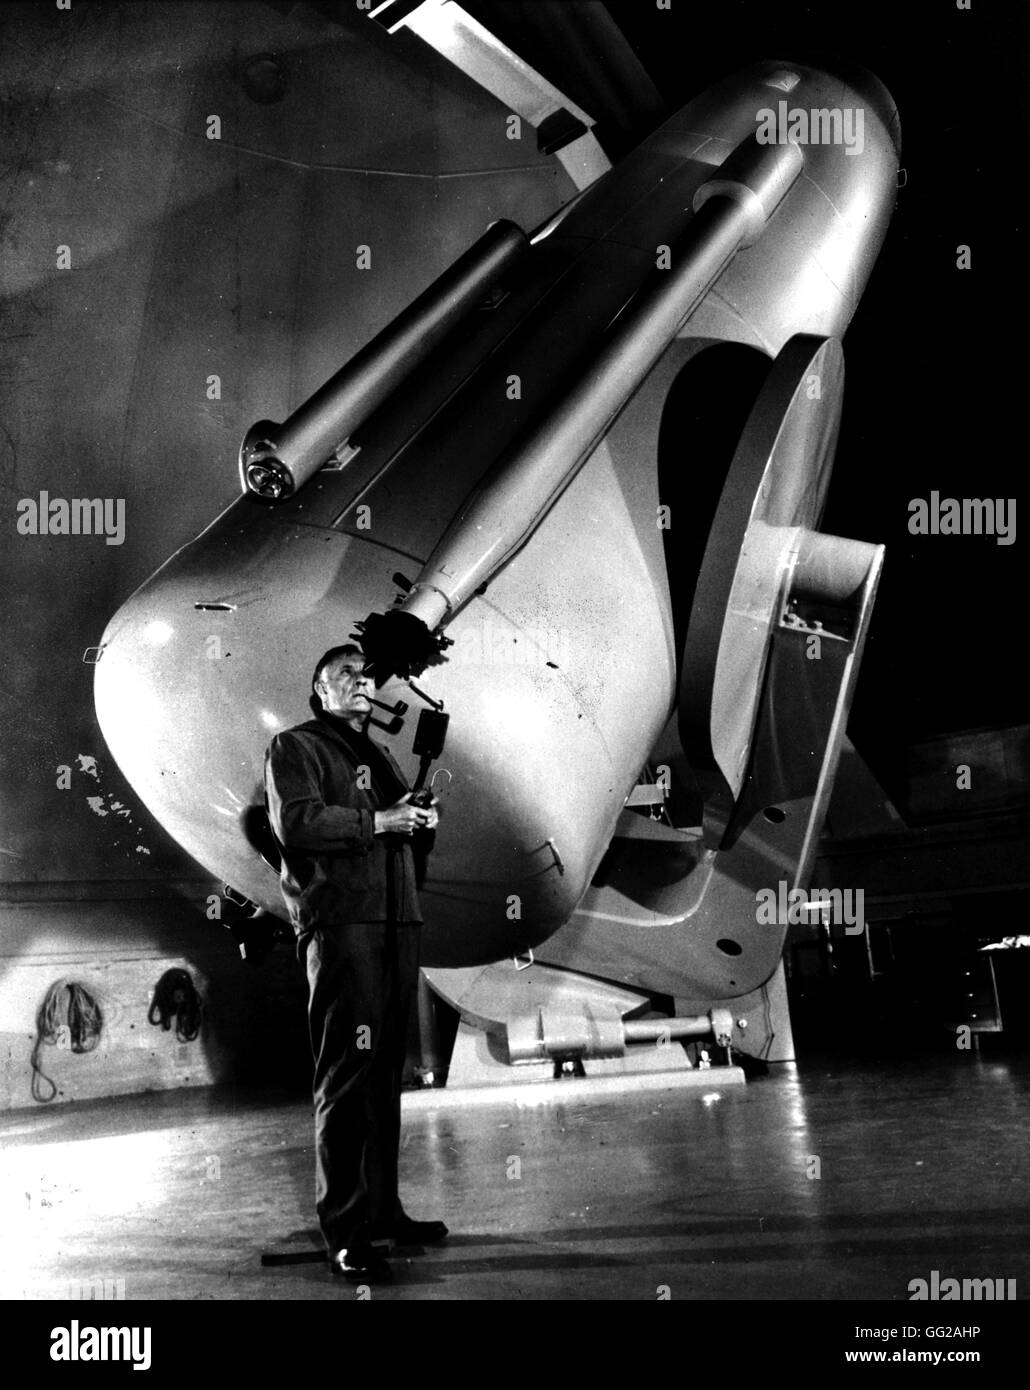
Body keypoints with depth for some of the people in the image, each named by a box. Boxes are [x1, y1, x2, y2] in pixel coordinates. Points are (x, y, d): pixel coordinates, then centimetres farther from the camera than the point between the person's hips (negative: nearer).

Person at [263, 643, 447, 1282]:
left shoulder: (381, 755, 25)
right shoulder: (296, 747, 2)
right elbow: (296, 822, -14)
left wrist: (423, 818, 6)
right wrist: (377, 821, -13)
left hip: (397, 922, 8)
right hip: (340, 924, -8)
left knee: (386, 1069, 11)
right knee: (348, 1072, -10)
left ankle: (382, 1208, 19)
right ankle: (346, 1228, -8)